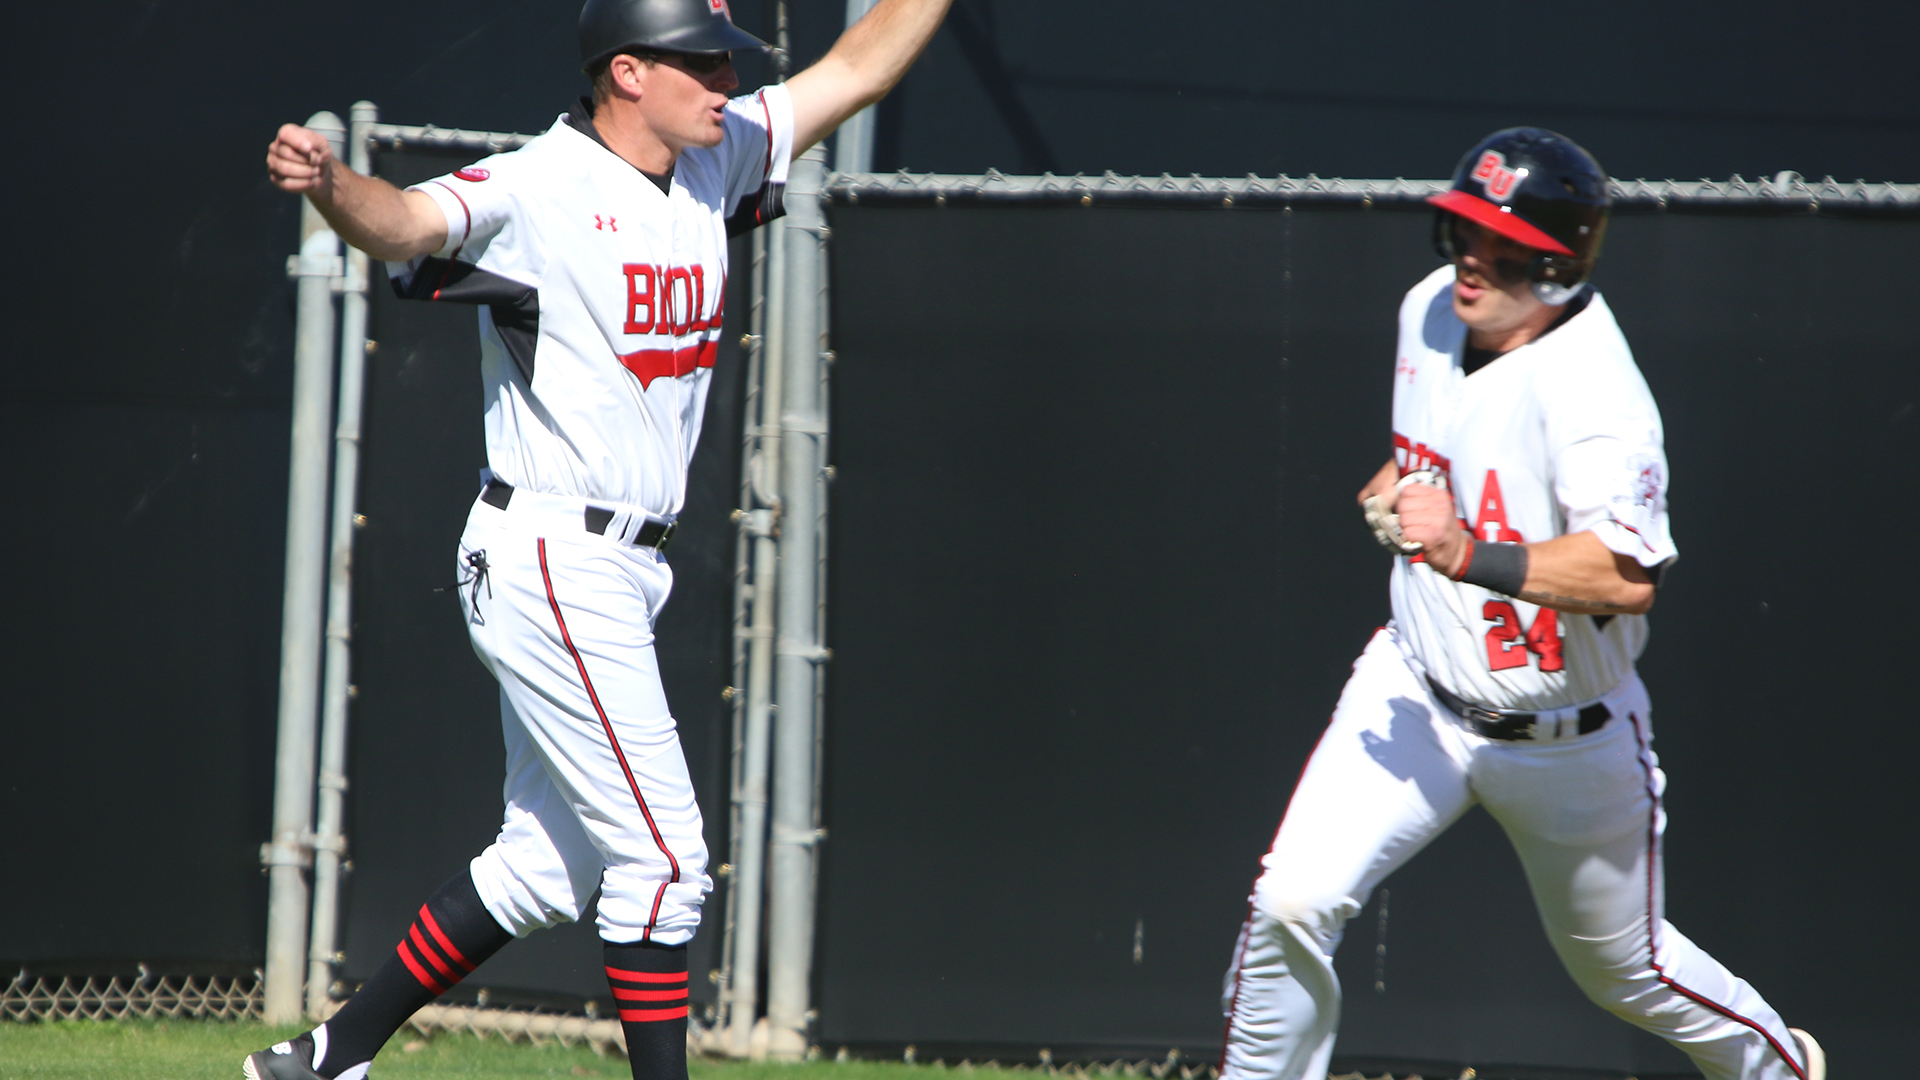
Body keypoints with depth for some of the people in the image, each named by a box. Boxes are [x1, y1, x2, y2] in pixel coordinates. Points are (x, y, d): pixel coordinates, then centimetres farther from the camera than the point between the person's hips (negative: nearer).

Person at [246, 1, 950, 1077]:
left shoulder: (716, 161, 9)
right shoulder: (537, 188, -16)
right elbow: (409, 221, -33)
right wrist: (331, 183, -54)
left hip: (622, 573, 9)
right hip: (547, 557, -9)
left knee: (547, 867, 14)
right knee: (663, 854, -9)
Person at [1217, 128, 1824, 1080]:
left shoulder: (1591, 389, -29)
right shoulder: (1430, 308, -5)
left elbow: (1629, 576, -42)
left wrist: (1470, 555, -49)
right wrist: (1395, 486, 2)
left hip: (1564, 741, -5)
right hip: (1415, 693, 5)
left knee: (1623, 968, 17)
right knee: (1292, 903, -17)